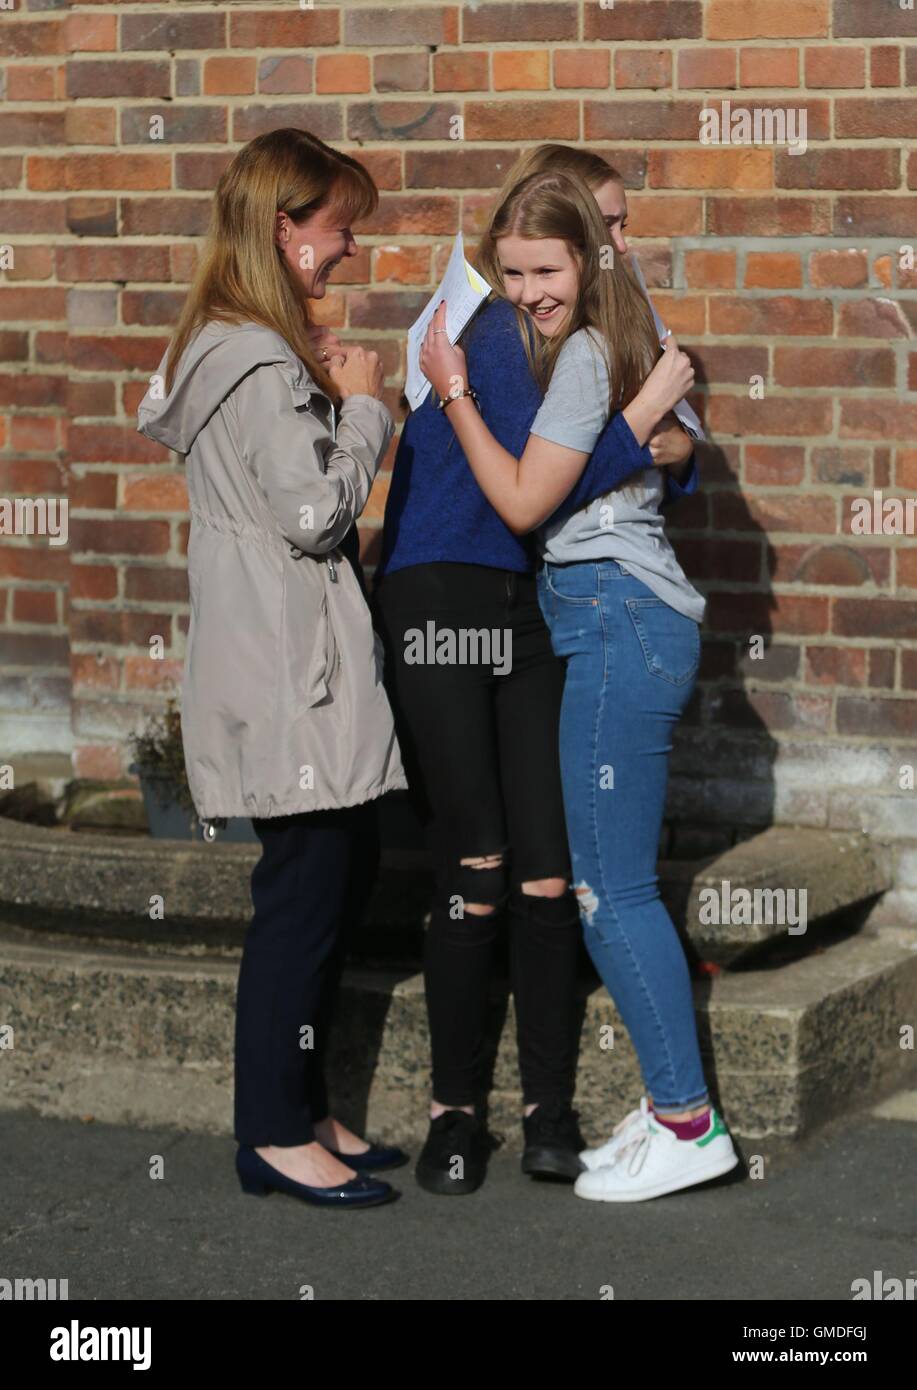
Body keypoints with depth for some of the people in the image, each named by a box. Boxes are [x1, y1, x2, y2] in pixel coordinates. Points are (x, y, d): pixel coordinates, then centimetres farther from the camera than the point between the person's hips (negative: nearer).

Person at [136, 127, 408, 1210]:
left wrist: (330, 397, 13)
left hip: (295, 662, 11)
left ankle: (297, 1109, 22)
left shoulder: (235, 347, 16)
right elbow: (313, 510, -19)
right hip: (289, 670, -11)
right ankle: (276, 1134, 4)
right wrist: (363, 408, -8)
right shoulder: (261, 362, -18)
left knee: (334, 875, 14)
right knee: (305, 889, -5)